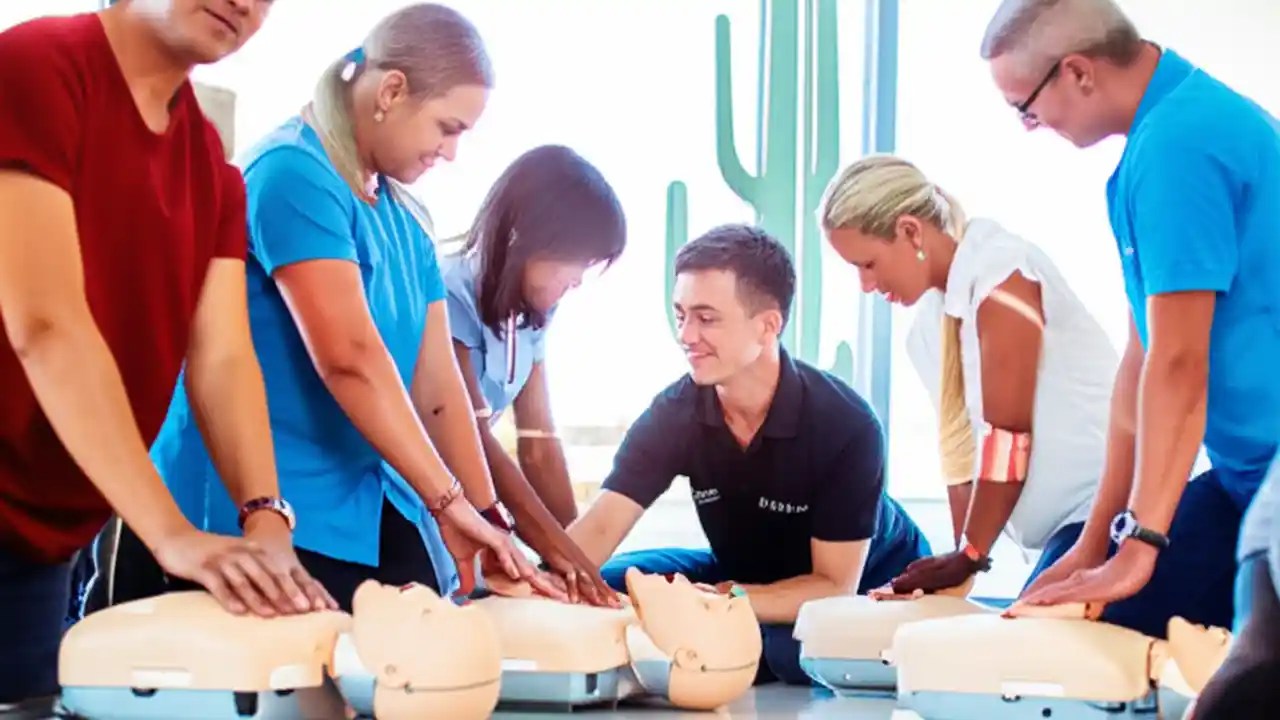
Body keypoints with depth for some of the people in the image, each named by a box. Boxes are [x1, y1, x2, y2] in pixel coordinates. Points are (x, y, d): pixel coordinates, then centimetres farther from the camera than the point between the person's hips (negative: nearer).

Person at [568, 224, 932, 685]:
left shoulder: (846, 425, -30)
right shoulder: (673, 413, -17)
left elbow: (835, 587, -29)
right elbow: (601, 526, -23)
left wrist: (729, 602, -45)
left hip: (867, 587, -5)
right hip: (747, 577, 5)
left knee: (797, 648, -39)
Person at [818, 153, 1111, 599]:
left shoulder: (999, 271, -14)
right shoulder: (930, 328, 12)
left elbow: (1009, 433, -15)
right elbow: (963, 450, 12)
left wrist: (970, 555, -8)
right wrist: (960, 564, 5)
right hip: (1066, 522, 8)